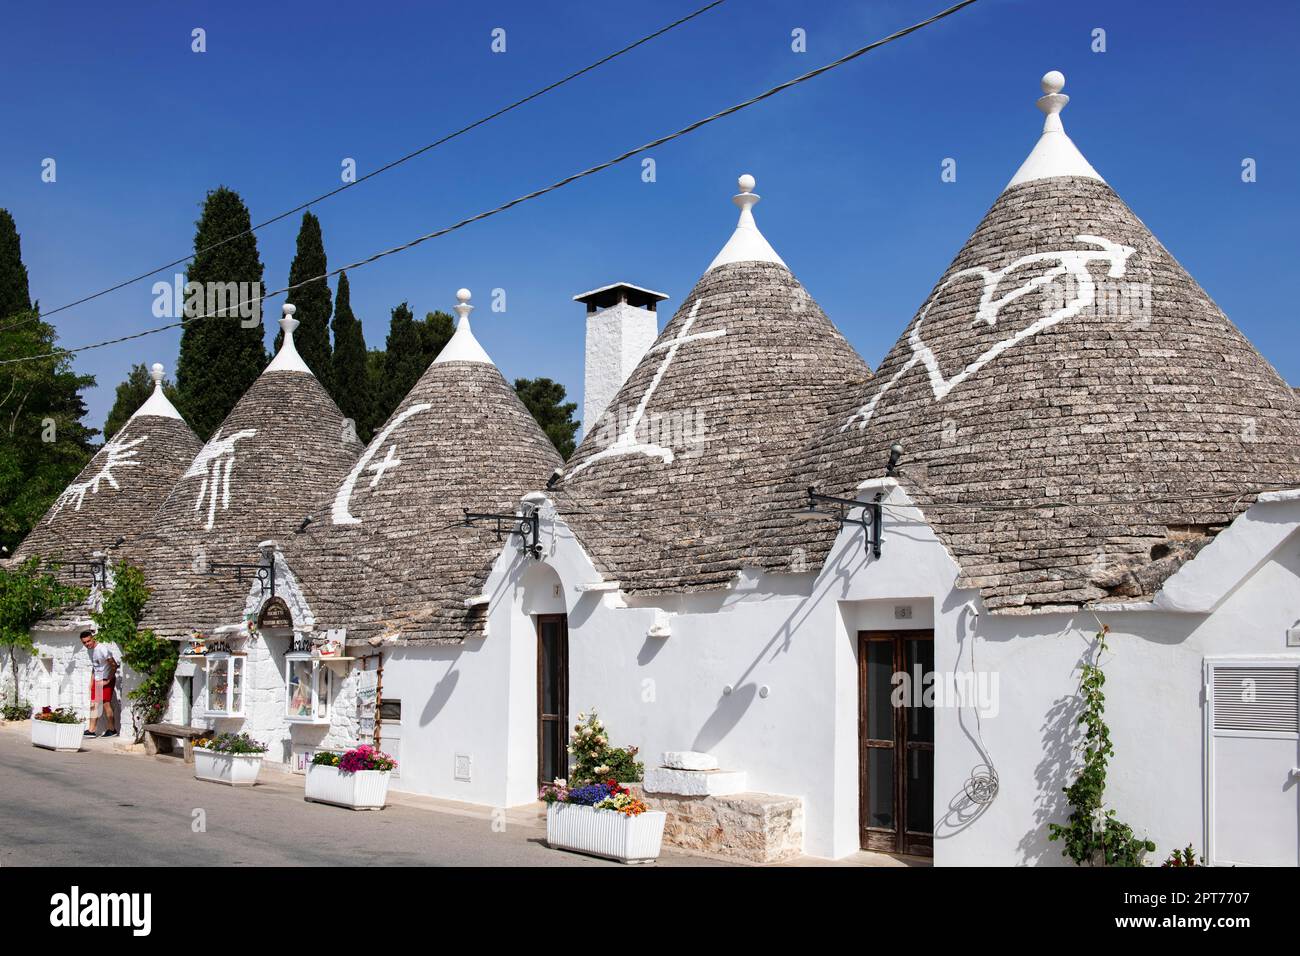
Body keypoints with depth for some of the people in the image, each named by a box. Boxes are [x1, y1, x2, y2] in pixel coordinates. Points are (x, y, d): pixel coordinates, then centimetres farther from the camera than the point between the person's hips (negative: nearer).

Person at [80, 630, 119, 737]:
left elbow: (114, 665, -21)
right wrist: (91, 682, 15)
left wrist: (108, 680, -18)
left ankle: (112, 730, 3)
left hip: (106, 680, -8)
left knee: (106, 704, -7)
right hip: (97, 680, 8)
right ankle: (91, 731, 4)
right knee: (94, 705, 3)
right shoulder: (90, 650, 6)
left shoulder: (102, 649, -21)